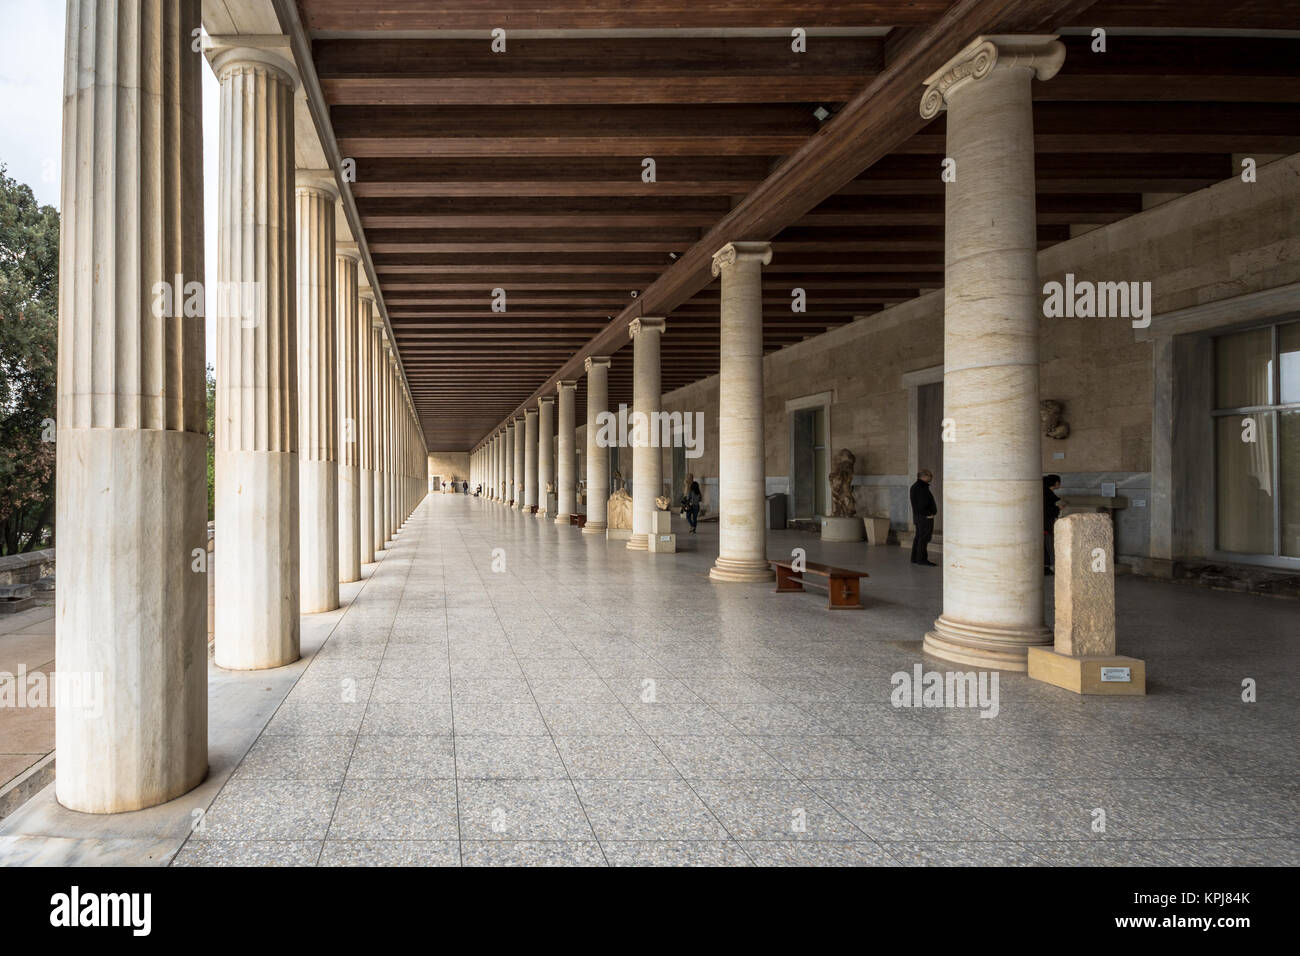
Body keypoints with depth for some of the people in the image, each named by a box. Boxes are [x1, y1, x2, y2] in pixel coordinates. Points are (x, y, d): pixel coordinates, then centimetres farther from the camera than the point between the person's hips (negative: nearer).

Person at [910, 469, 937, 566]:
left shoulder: (914, 486, 15)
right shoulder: (922, 487, -17)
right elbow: (923, 503, -23)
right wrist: (928, 513, -13)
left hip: (917, 516, 10)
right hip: (925, 517, -10)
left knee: (919, 537, 13)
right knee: (924, 538, -7)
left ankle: (915, 558, 17)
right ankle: (922, 559, -5)